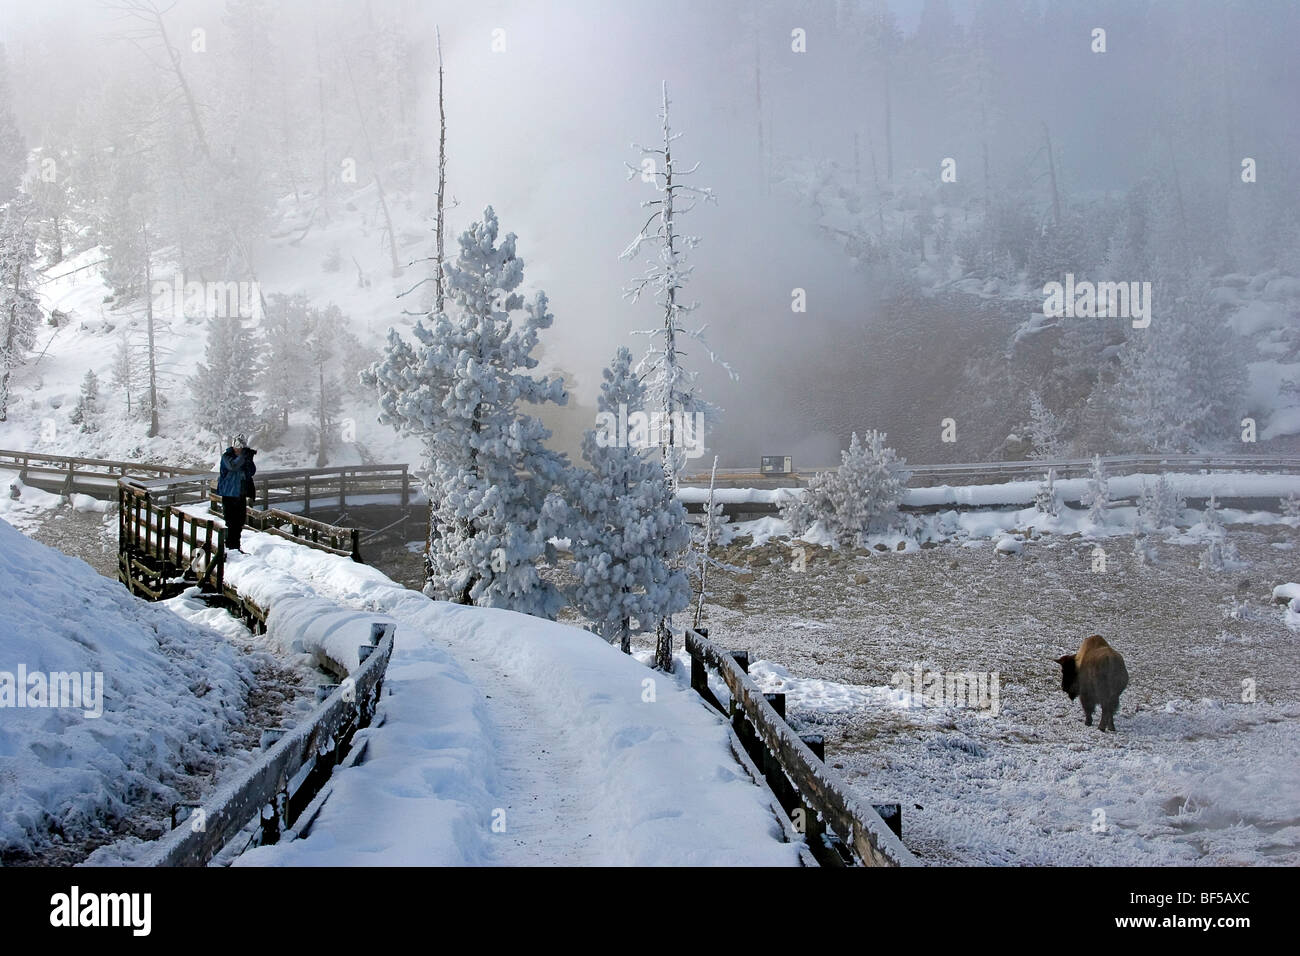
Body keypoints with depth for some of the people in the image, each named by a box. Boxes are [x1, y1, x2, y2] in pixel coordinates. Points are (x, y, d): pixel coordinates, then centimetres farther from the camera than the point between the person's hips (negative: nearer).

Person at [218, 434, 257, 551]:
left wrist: (249, 460, -9)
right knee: (231, 522, -9)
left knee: (239, 523, 11)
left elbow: (251, 472, 6)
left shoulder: (243, 458, 12)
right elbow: (233, 466, -27)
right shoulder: (227, 457, -7)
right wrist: (244, 456, -33)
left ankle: (236, 545, 21)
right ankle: (230, 546, -4)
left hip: (241, 495, 6)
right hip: (229, 494, -6)